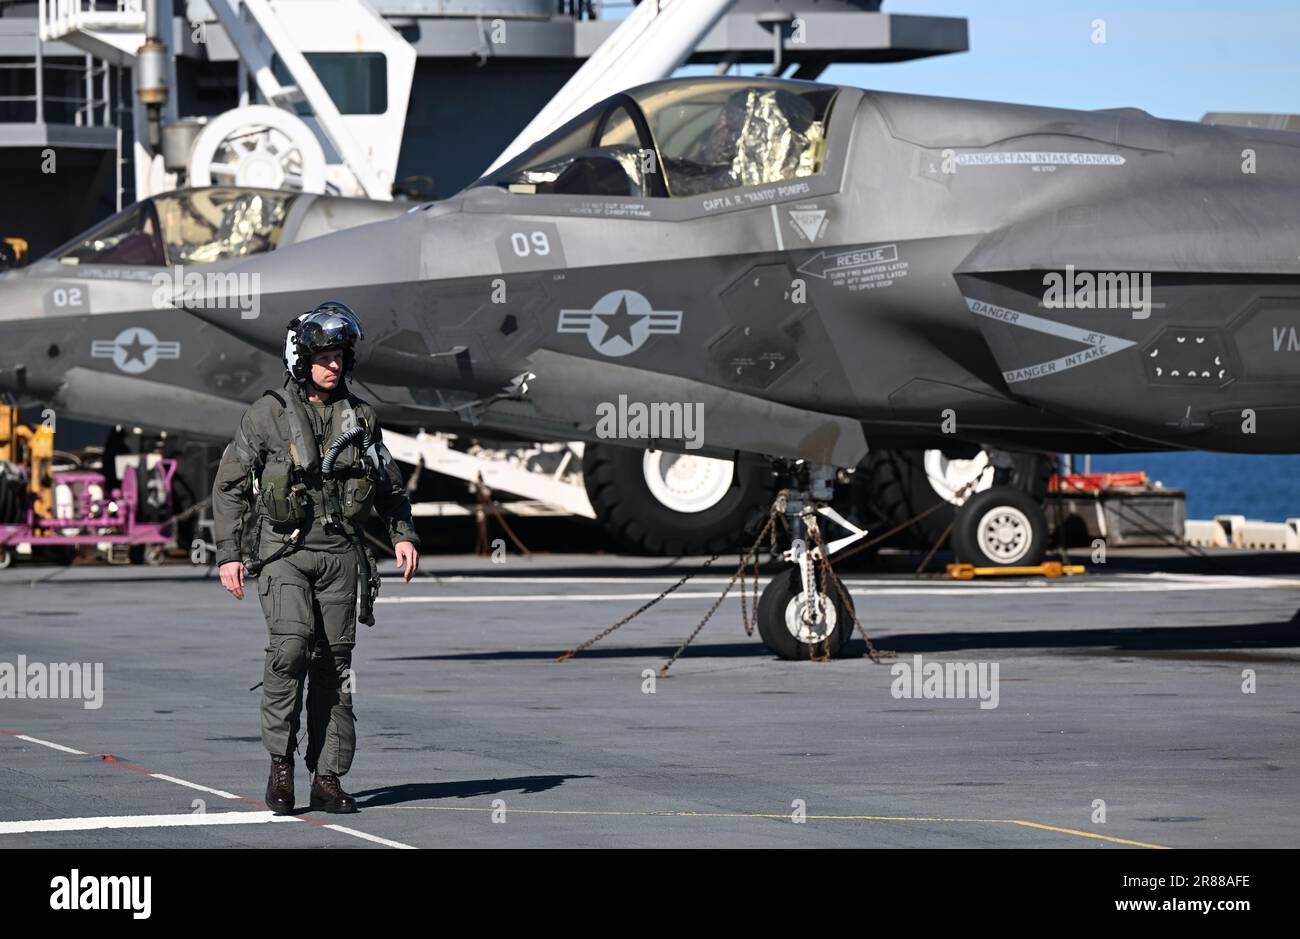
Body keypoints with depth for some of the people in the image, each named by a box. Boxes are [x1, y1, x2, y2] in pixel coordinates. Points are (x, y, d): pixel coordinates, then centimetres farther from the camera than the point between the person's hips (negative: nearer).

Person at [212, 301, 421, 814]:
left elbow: (389, 484, 20)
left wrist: (403, 534, 4)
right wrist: (228, 554, -2)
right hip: (284, 550, -3)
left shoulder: (358, 416, 9)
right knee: (291, 646, -23)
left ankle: (327, 780, 5)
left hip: (340, 554, 3)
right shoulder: (268, 414, -1)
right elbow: (228, 485, 4)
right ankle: (281, 762, -9)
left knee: (333, 664, 1)